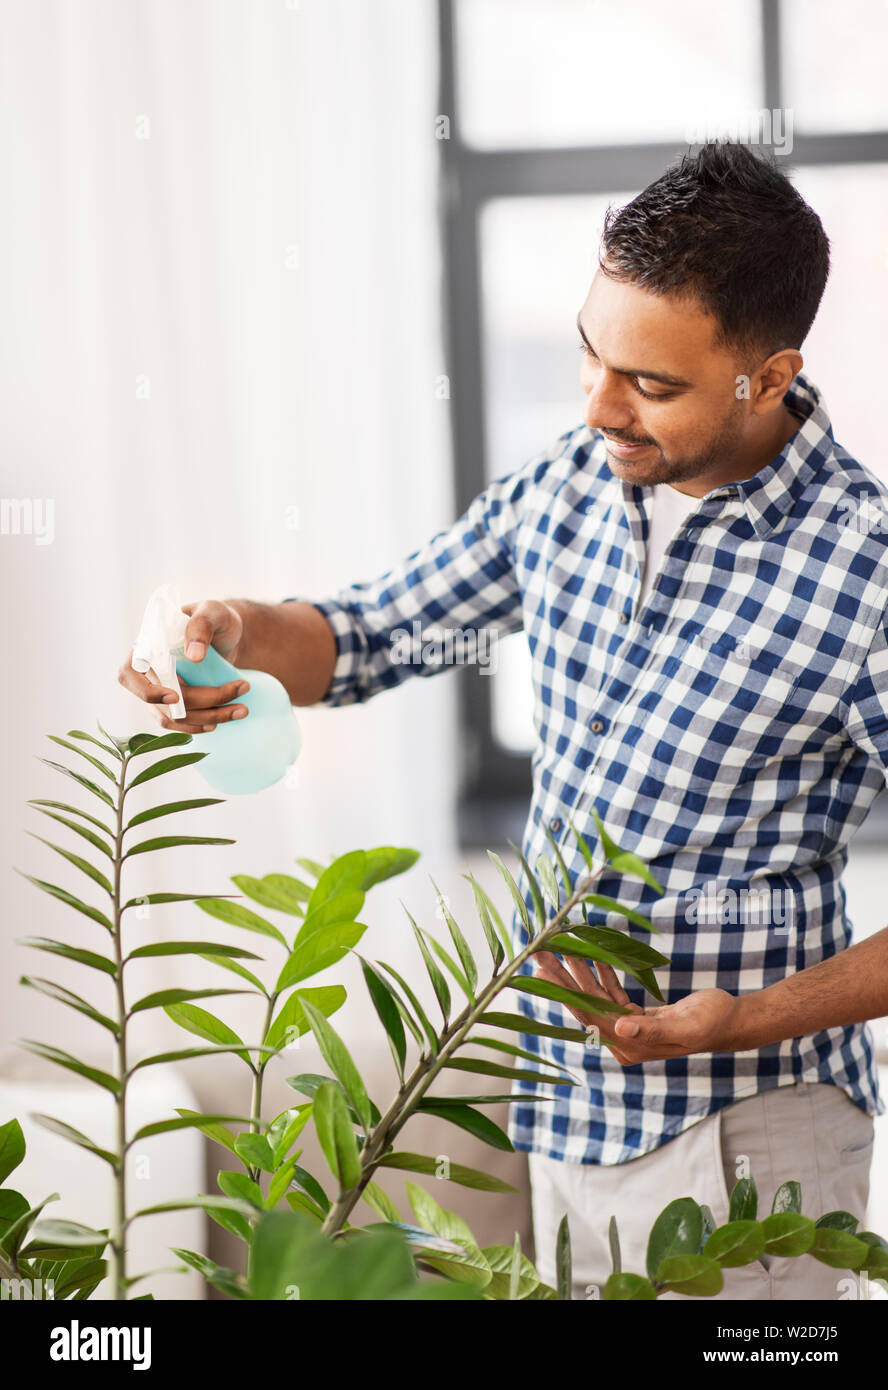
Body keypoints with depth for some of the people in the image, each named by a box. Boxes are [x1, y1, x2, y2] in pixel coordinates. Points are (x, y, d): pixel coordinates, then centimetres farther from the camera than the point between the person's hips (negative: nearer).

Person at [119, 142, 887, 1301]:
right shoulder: (571, 486, 0)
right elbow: (367, 637, 11)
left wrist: (748, 1020, -23)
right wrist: (240, 633, -10)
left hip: (738, 1134, -6)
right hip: (565, 1090, 6)